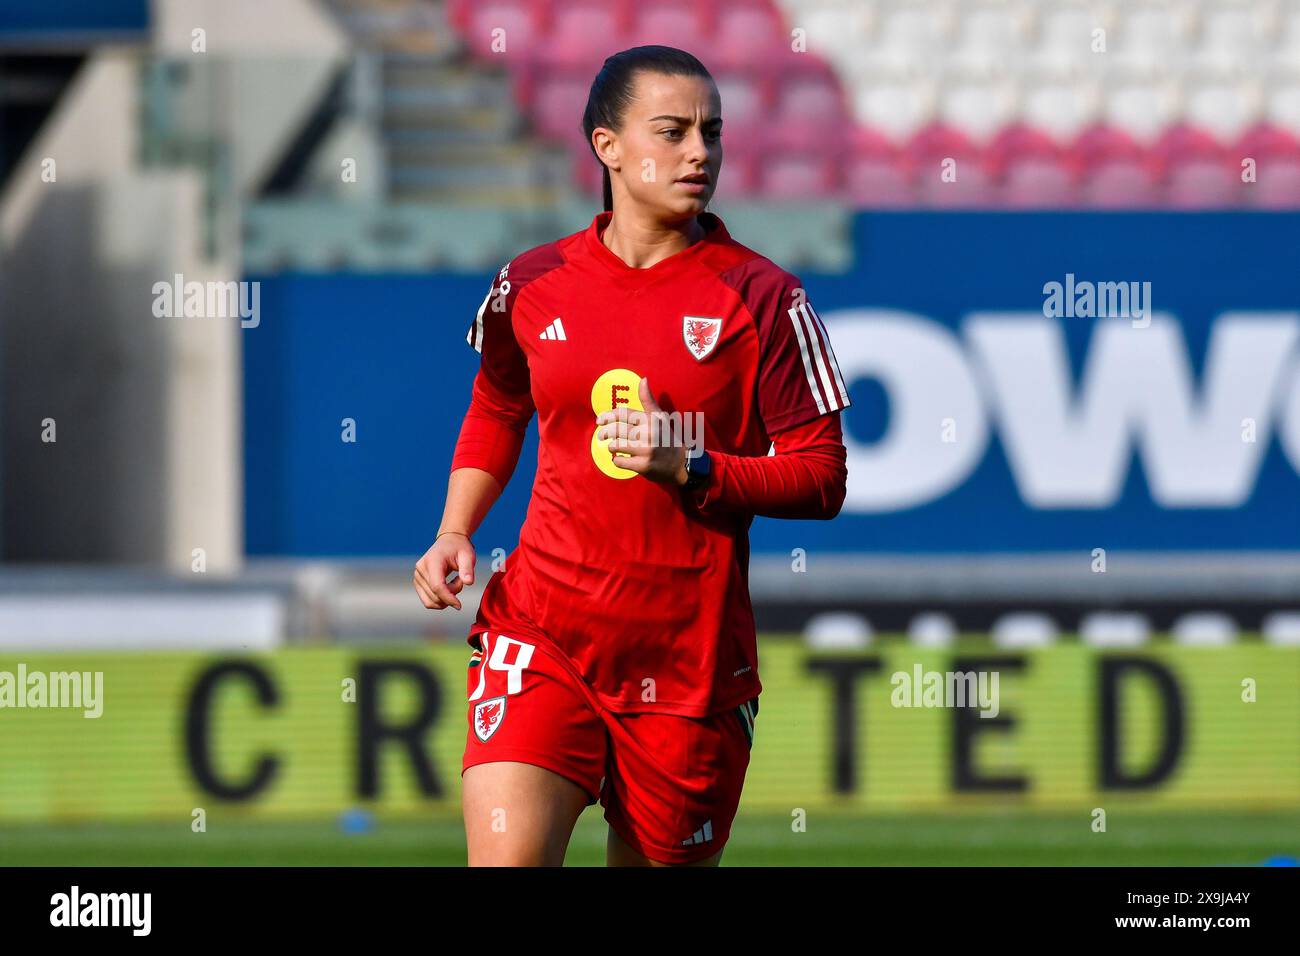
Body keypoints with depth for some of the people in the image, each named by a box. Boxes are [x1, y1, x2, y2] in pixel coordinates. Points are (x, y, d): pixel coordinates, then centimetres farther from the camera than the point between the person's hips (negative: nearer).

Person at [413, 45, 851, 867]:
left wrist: (689, 467, -18)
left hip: (689, 656, -1)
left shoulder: (761, 297, -3)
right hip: (541, 637, 1)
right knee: (505, 859, -17)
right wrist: (455, 533, 9)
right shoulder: (533, 286, 4)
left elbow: (821, 479, -4)